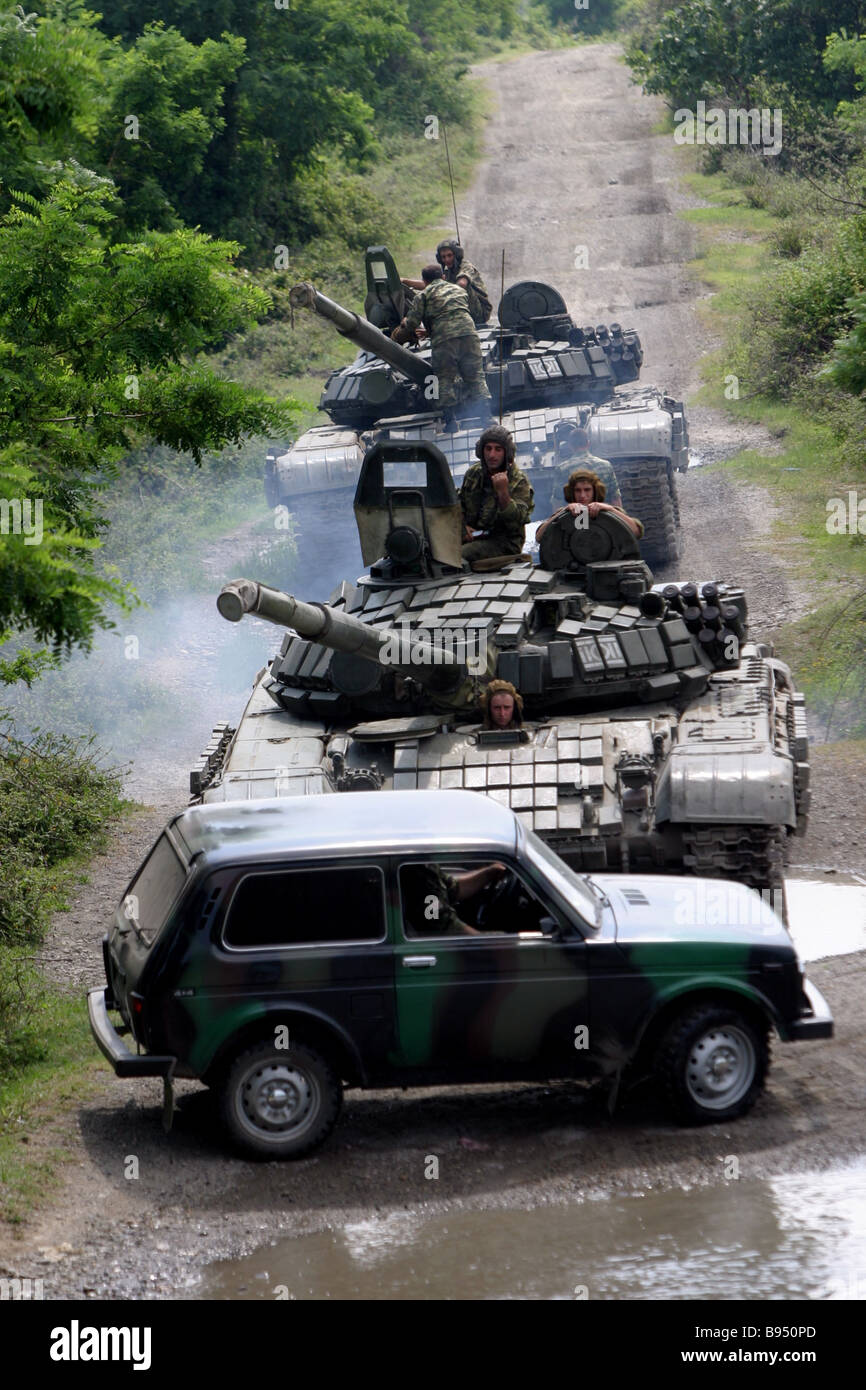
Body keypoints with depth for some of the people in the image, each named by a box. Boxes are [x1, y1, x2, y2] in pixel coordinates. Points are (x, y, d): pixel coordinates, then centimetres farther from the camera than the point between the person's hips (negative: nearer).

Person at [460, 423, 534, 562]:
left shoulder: (519, 482, -7)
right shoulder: (473, 473, 10)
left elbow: (516, 520, -20)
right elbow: (459, 504, 26)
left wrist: (503, 492, -33)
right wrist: (463, 526, 6)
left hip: (504, 542, -5)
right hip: (473, 536, 5)